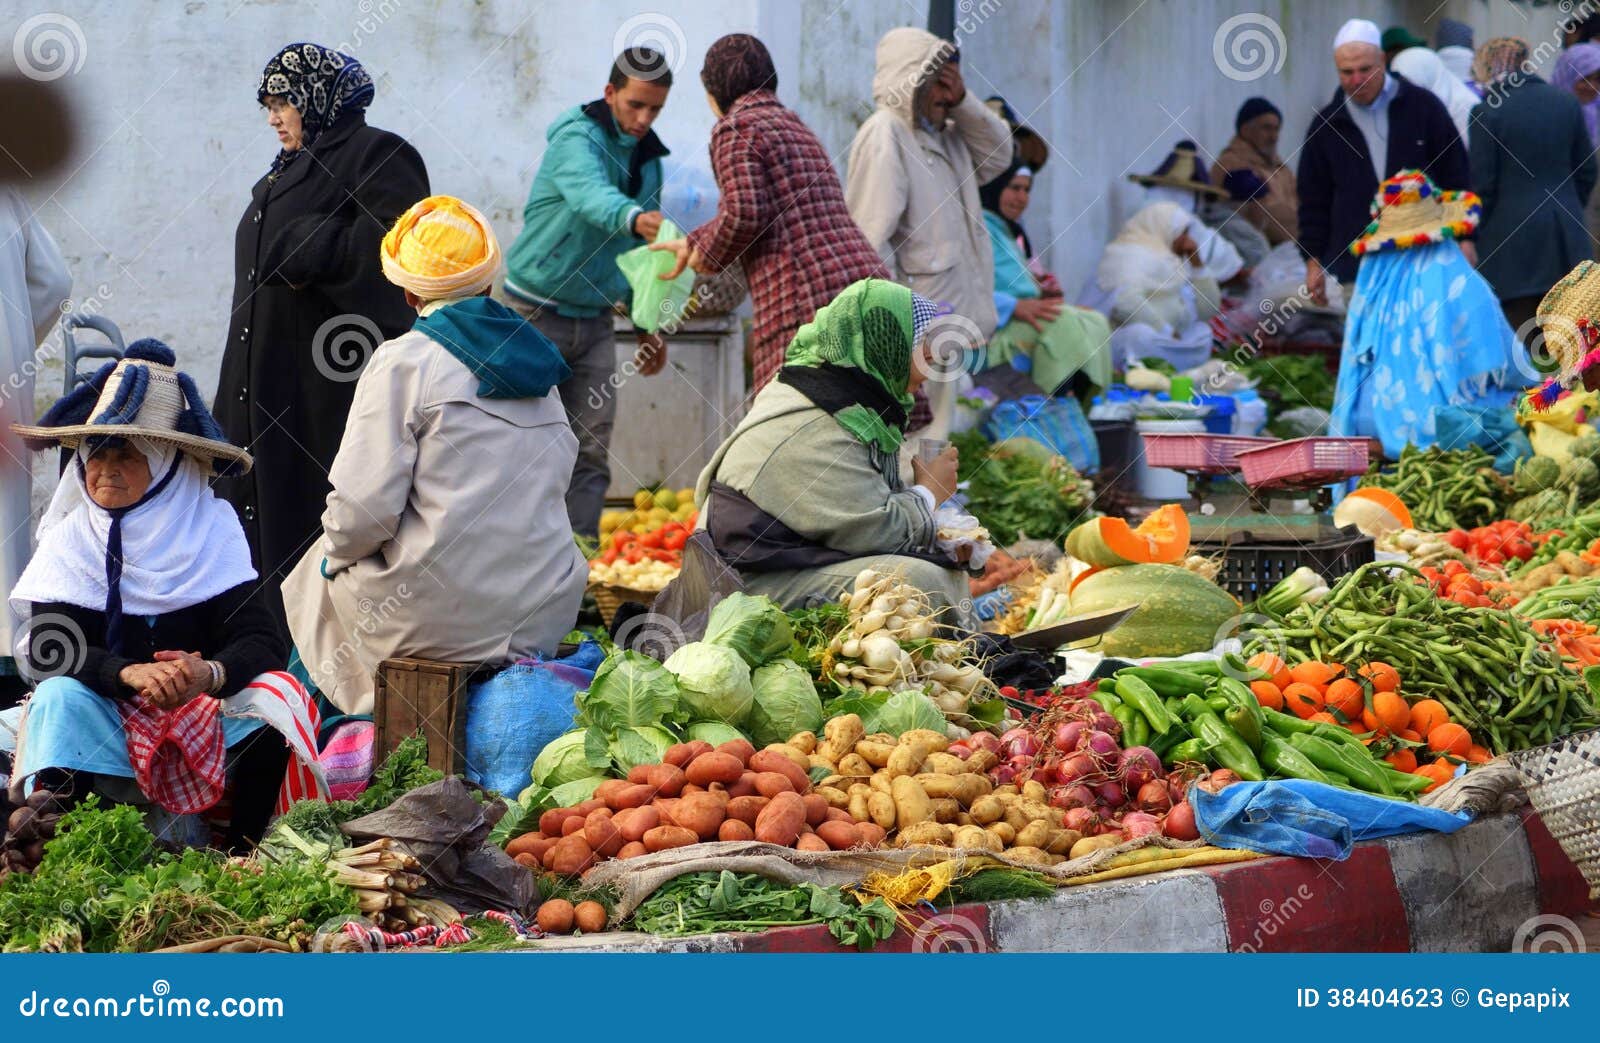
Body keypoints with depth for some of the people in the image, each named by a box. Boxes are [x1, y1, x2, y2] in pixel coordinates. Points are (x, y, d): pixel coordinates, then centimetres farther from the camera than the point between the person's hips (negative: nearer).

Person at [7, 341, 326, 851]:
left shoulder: (211, 527, -4)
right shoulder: (71, 537, -1)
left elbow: (263, 640, -14)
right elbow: (48, 647, -12)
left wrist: (211, 673, -37)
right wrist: (128, 673, -31)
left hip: (204, 718, 0)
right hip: (105, 724, 0)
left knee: (271, 693, -27)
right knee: (59, 697, -29)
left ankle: (243, 850, -21)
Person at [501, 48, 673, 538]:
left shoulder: (648, 157, 10)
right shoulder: (577, 136, -14)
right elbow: (589, 194, -38)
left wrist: (647, 324, 14)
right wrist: (634, 217, -57)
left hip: (594, 321, 7)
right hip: (536, 311, -7)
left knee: (591, 450, 0)